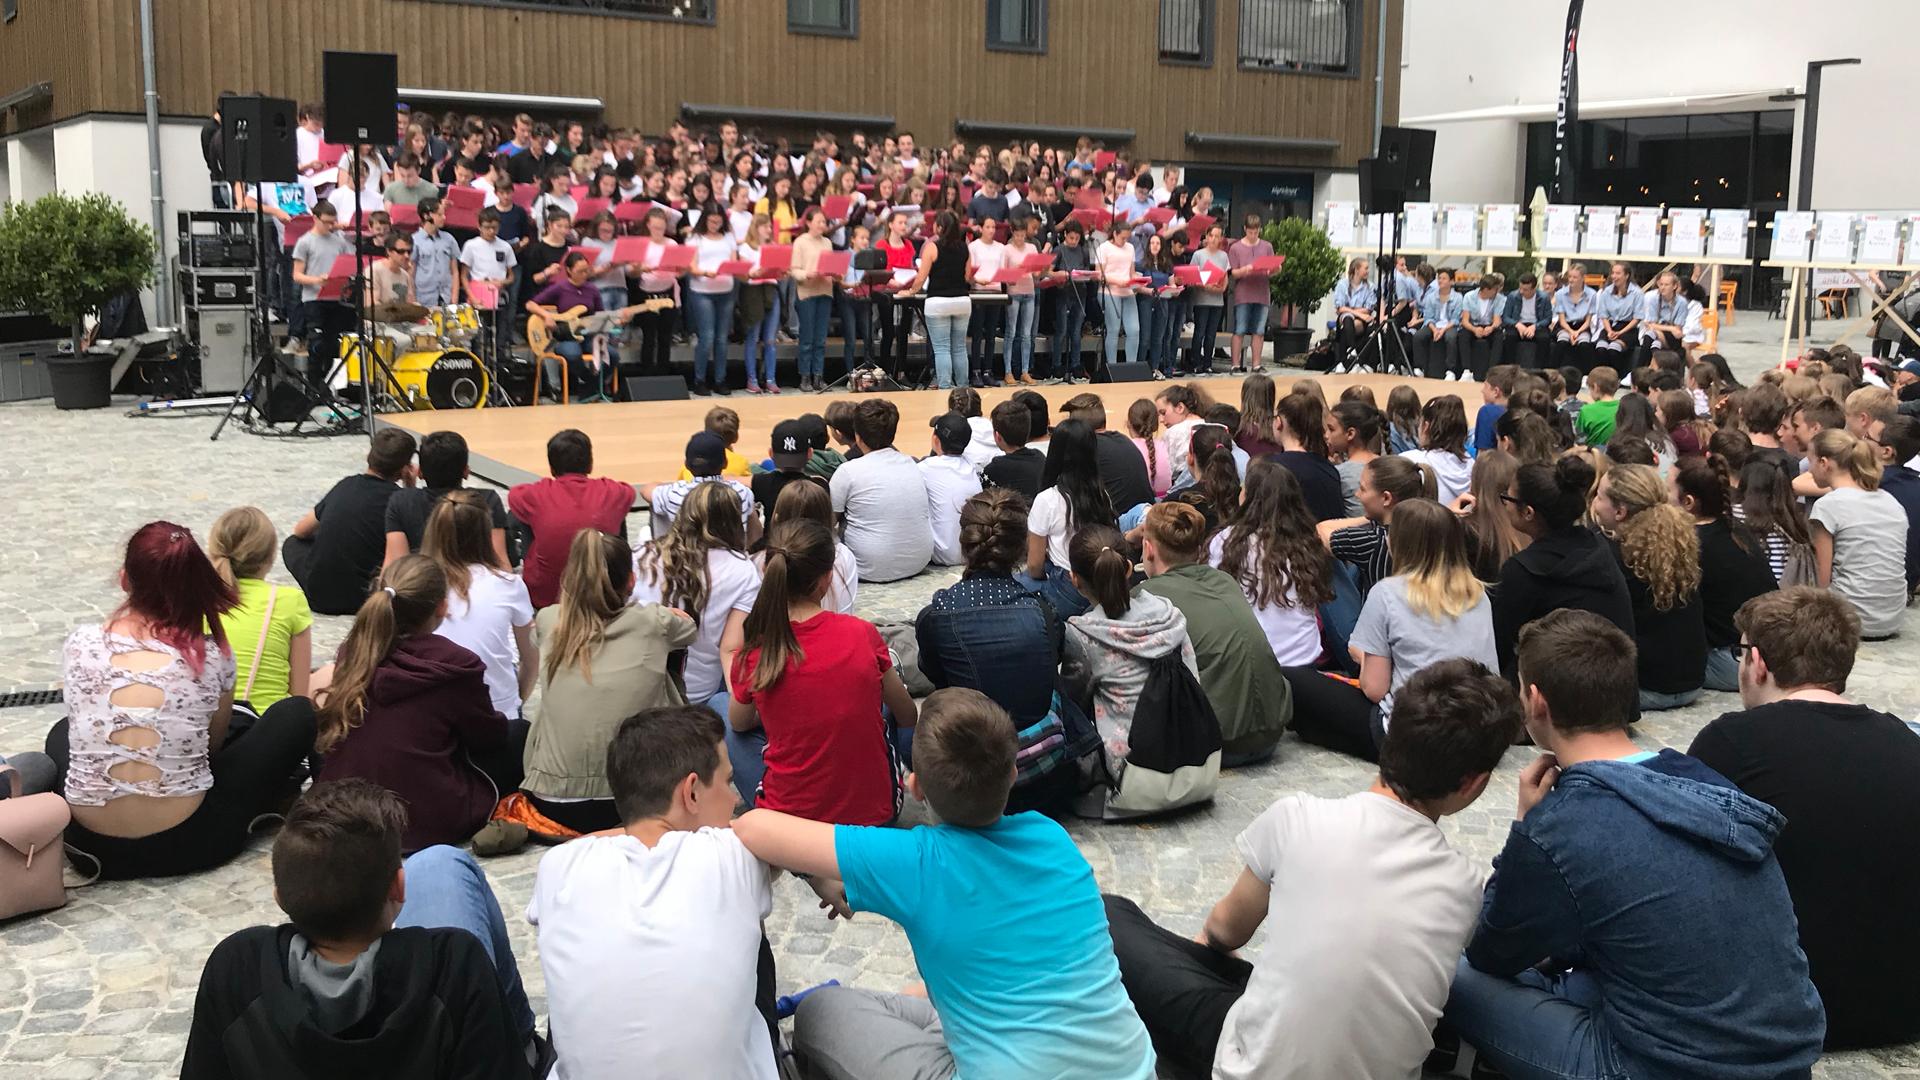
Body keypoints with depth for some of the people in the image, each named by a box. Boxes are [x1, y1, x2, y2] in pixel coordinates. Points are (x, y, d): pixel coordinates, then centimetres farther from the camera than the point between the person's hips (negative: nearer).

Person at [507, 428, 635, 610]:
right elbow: (628, 491, 16)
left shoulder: (538, 495, -15)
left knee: (515, 517, 20)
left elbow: (513, 494, 11)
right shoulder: (611, 492, -11)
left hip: (544, 597, -1)